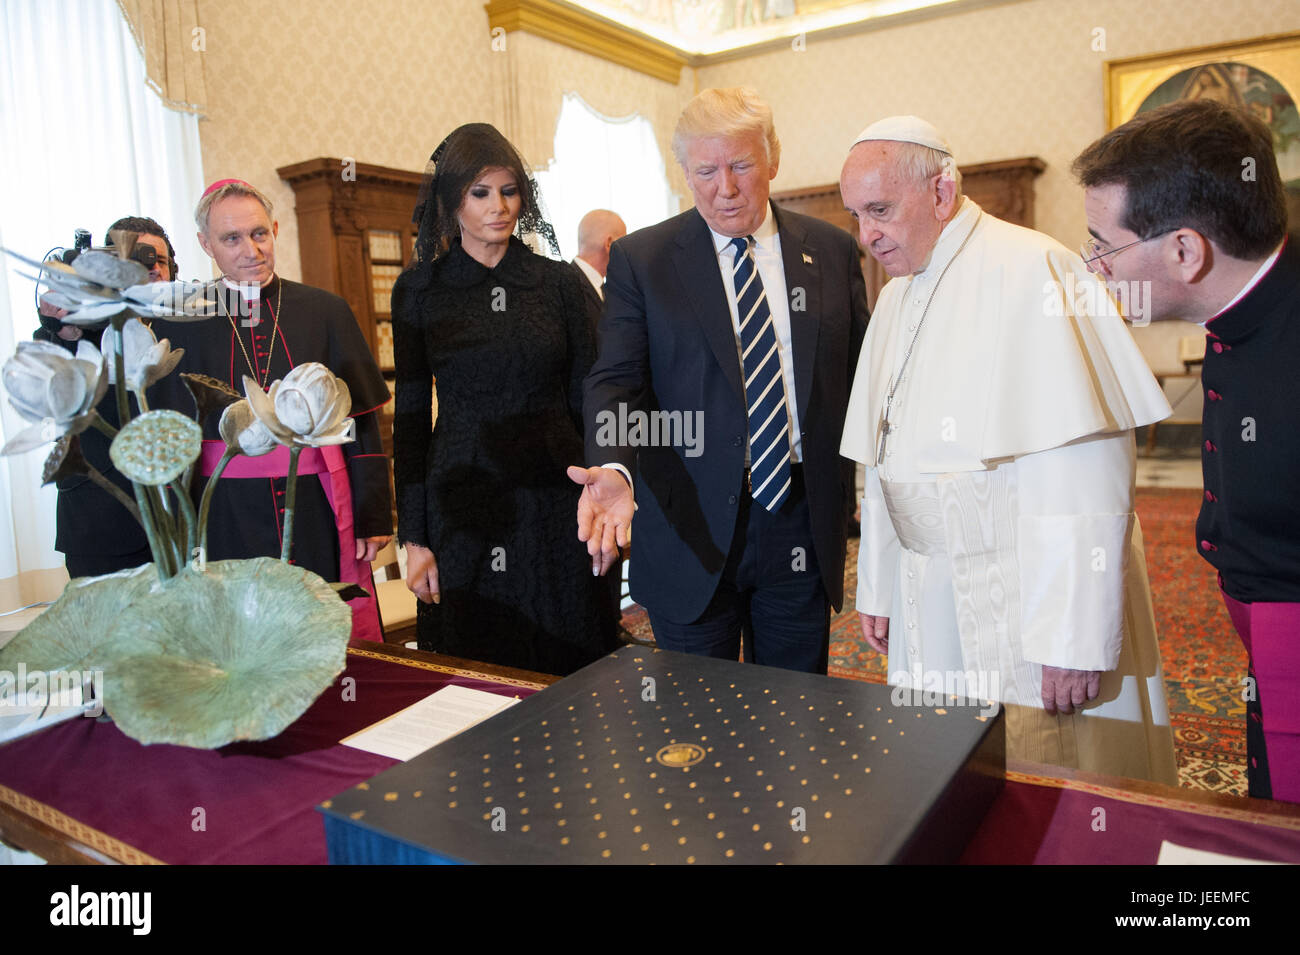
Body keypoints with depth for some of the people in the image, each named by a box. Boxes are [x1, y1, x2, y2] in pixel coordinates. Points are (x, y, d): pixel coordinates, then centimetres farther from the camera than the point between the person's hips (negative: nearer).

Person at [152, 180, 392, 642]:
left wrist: (374, 516, -2)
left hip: (319, 511, 0)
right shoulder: (180, 323, 2)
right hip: (229, 516, 0)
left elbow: (363, 421, 2)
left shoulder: (325, 311, 3)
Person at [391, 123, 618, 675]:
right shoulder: (419, 289, 2)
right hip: (461, 504, 0)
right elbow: (410, 417, 2)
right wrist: (414, 537, -1)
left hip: (556, 503, 1)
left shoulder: (559, 281, 4)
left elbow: (586, 398, 6)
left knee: (569, 672, 10)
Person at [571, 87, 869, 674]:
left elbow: (859, 373, 9)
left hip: (804, 530, 2)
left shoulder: (832, 251, 6)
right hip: (694, 531, -2)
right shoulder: (639, 260, -1)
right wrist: (614, 469, -26)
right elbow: (616, 382, -7)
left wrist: (845, 492, 0)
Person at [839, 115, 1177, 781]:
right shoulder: (897, 297, 12)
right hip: (930, 597, 7)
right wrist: (877, 586, 16)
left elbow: (1086, 472, -21)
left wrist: (1073, 637, -22)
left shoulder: (1030, 270, -13)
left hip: (1028, 598, -7)